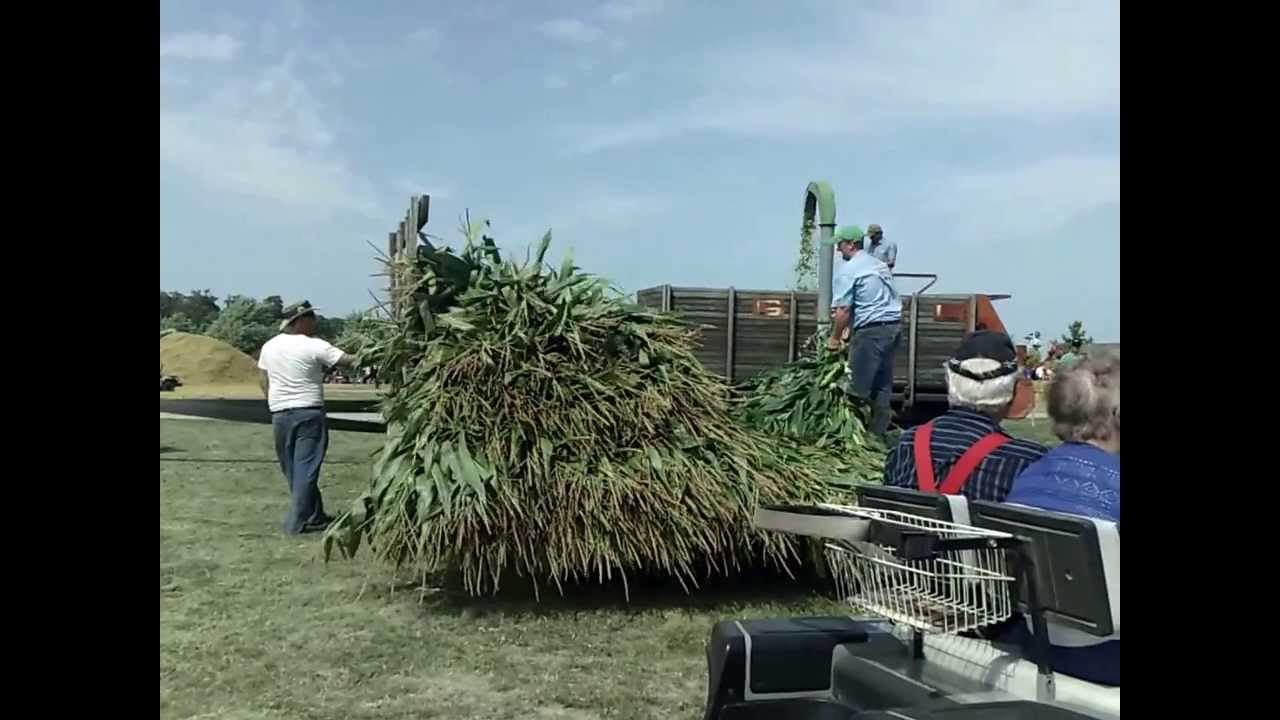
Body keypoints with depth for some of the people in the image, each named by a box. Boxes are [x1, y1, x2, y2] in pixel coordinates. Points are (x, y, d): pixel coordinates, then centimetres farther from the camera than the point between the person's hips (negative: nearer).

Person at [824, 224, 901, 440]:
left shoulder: (846, 270, -8)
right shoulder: (879, 264, 17)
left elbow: (843, 310, -12)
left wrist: (835, 338, 0)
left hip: (872, 329, -9)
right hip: (894, 325, 9)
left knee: (859, 387, -3)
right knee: (883, 384, 12)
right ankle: (879, 431, 16)